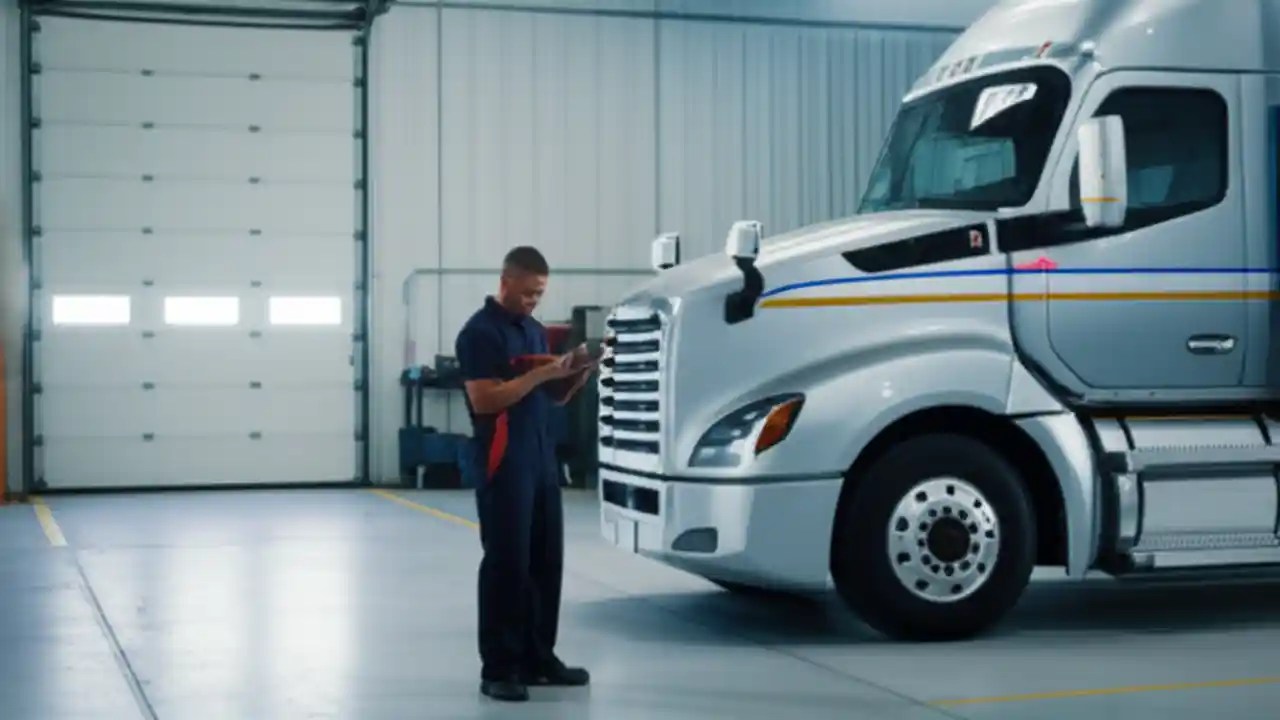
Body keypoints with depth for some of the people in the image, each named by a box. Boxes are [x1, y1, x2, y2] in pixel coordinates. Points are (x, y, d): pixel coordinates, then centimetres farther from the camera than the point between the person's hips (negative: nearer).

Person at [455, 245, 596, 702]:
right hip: (504, 467, -8)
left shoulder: (535, 330, 16)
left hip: (543, 462, 8)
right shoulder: (480, 332, -10)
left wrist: (577, 375, -2)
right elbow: (484, 400, -19)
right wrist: (541, 373, -21)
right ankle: (498, 669, 0)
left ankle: (537, 658, 20)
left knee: (546, 563, 11)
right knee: (506, 565, -5)